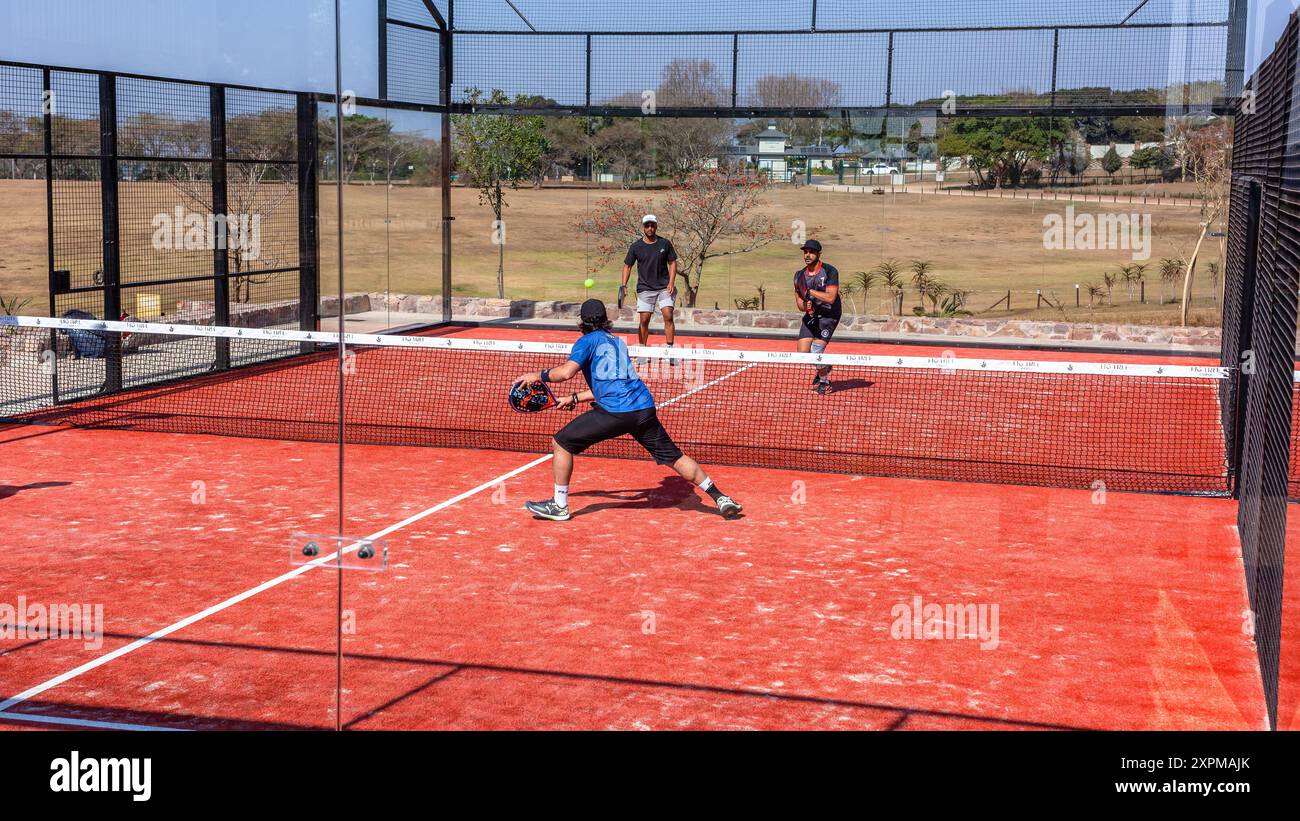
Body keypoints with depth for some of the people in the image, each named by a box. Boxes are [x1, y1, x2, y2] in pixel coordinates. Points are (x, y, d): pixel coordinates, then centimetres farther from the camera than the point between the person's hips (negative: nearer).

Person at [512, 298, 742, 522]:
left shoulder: (589, 340, 6)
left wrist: (539, 375, 7)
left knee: (561, 443, 6)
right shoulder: (618, 342, 27)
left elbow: (566, 371, -11)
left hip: (615, 412, -7)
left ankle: (559, 506, 9)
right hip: (645, 408, 7)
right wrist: (574, 398, 34)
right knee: (673, 456, 18)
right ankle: (720, 498, 19)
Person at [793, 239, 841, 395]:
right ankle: (823, 367, 31)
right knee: (802, 353, -2)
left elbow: (830, 298, -23)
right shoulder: (799, 275, 2)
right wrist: (805, 306, -16)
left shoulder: (830, 271, -14)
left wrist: (810, 291, -20)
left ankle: (825, 381, 8)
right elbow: (799, 301, 7)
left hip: (829, 315, -5)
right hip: (811, 315, 6)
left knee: (816, 351, -18)